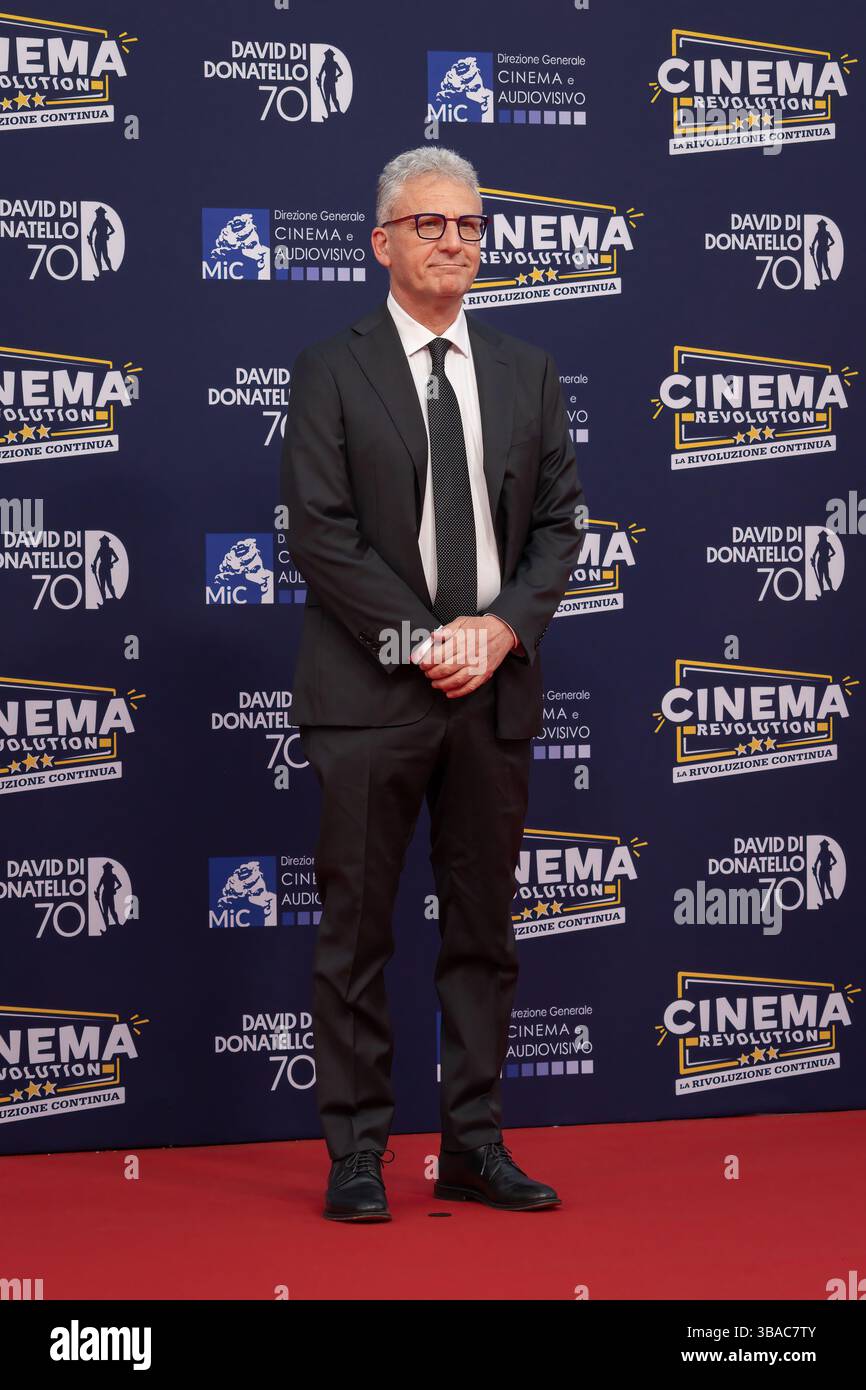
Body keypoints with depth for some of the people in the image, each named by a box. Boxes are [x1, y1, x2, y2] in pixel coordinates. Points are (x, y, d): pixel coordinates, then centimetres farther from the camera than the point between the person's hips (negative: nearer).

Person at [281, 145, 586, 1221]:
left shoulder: (526, 372, 12)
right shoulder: (330, 371, 0)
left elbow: (560, 519, 10)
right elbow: (319, 535, -7)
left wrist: (504, 625, -7)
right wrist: (420, 640, -13)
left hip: (495, 687, 4)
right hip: (371, 690, -4)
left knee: (483, 929, 9)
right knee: (355, 931, 1)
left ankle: (473, 1148, 17)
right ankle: (356, 1154, 10)